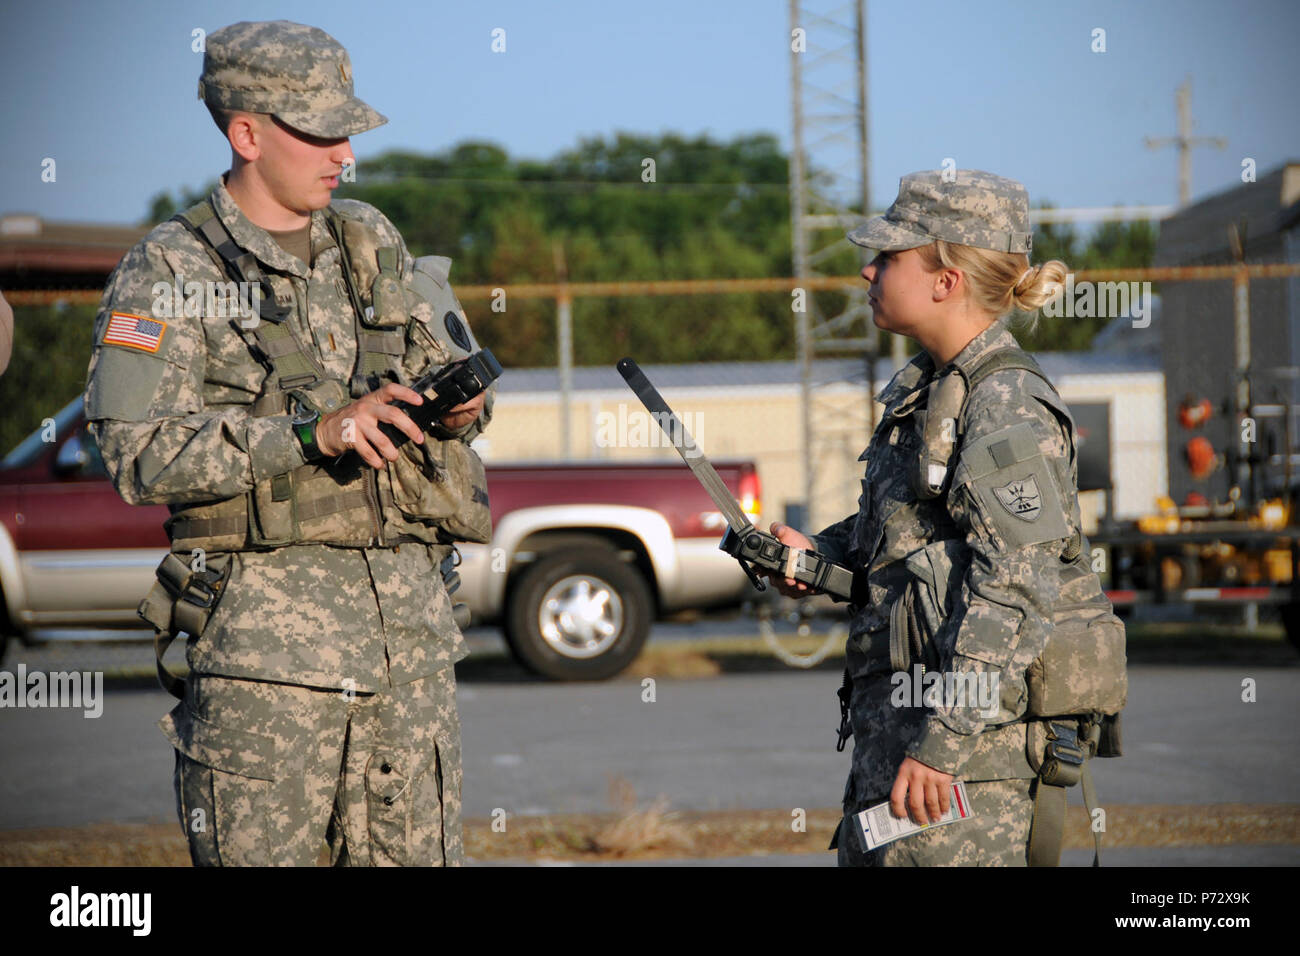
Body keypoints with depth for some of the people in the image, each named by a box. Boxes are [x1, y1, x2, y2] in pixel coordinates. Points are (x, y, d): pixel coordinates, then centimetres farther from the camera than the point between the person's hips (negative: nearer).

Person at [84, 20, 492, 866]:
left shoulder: (373, 243, 16)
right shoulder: (168, 273, -2)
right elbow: (142, 458, -12)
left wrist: (463, 406, -1)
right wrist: (312, 434, -21)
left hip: (409, 610, 5)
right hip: (264, 623, -5)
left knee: (417, 854, 4)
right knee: (261, 853, -6)